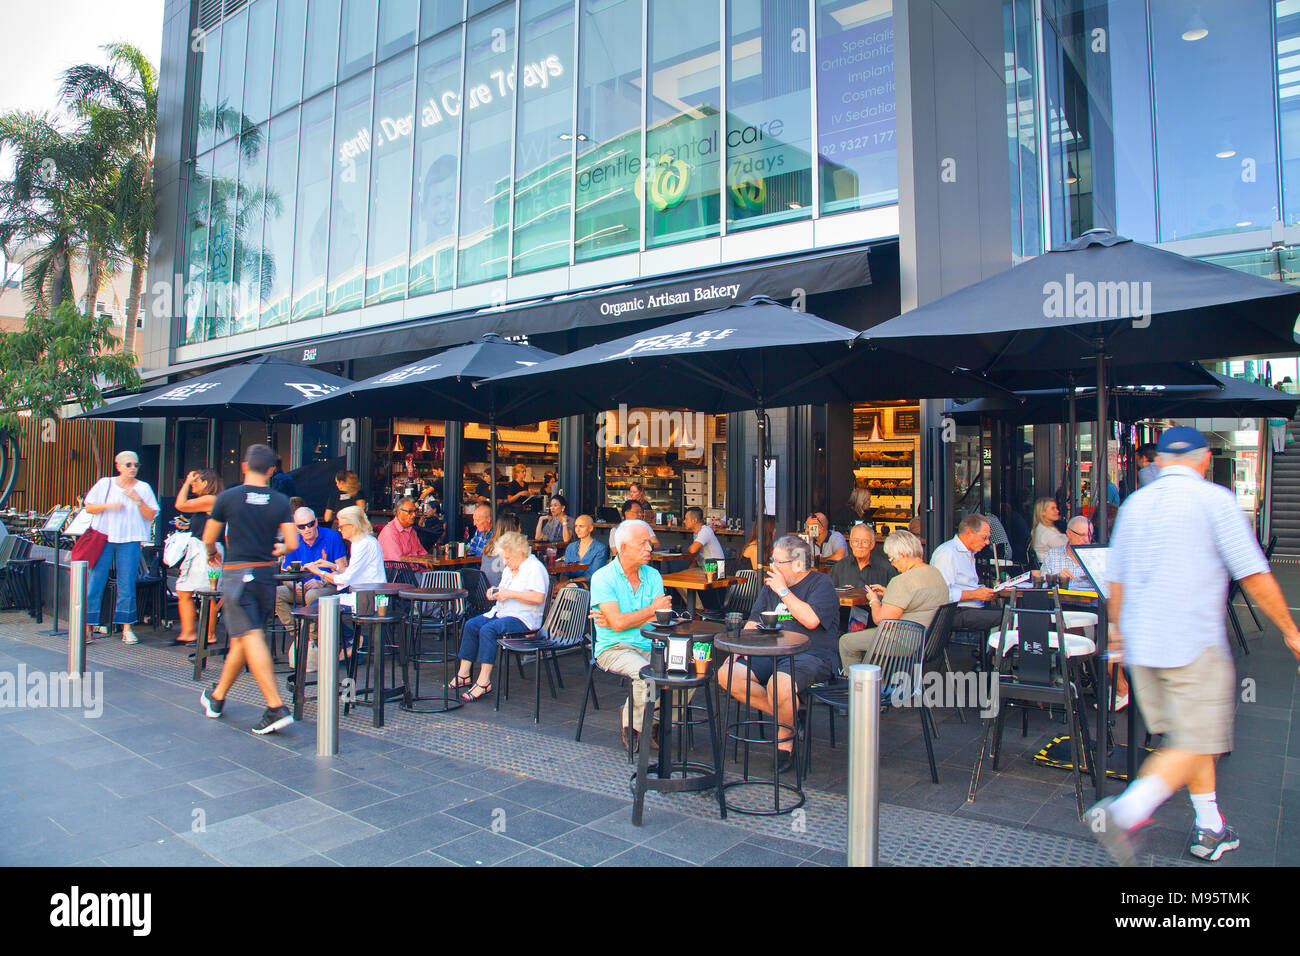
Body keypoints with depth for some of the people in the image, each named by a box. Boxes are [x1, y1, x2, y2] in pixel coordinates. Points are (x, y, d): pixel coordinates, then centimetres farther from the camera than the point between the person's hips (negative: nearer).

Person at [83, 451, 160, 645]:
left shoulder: (143, 488, 8)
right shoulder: (105, 484, 8)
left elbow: (150, 516, 2)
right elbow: (89, 507, 8)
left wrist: (138, 500, -12)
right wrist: (108, 506, -9)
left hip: (130, 540, 0)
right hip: (104, 537, 0)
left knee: (127, 583, 0)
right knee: (96, 580, -2)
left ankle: (126, 628, 6)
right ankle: (88, 624, 7)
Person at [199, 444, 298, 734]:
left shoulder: (227, 497, -4)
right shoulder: (280, 501, 1)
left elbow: (208, 539, 6)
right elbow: (292, 544, -3)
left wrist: (212, 553, 29)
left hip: (236, 573, -4)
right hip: (265, 574, 4)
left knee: (250, 638, -9)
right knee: (240, 639, 17)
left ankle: (276, 707, -18)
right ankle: (217, 697, 33)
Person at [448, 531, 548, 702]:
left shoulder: (535, 568, -11)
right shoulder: (509, 569, 18)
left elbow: (538, 597, -24)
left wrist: (510, 594, -21)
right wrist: (495, 592, 7)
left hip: (523, 619, -10)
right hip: (501, 612, 10)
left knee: (488, 630, -29)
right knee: (471, 624, -7)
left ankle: (484, 681, -26)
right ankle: (464, 674, -4)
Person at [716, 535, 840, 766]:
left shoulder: (821, 584, -1)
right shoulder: (771, 584, 20)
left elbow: (811, 620, -18)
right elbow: (753, 621, 21)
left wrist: (783, 591, -11)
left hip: (812, 655, -7)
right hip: (771, 654, 7)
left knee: (778, 684, -37)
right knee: (726, 673, -15)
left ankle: (786, 739, -8)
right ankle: (784, 715, -7)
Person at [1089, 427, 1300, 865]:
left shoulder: (1134, 504, 10)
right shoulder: (1214, 499, -6)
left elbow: (1116, 578, 16)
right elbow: (1254, 575, -8)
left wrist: (1118, 629, 28)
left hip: (1140, 644, 6)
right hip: (1194, 644, -6)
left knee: (1189, 737, 18)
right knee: (1195, 746, -2)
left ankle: (1210, 829, 25)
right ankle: (1124, 811, -15)